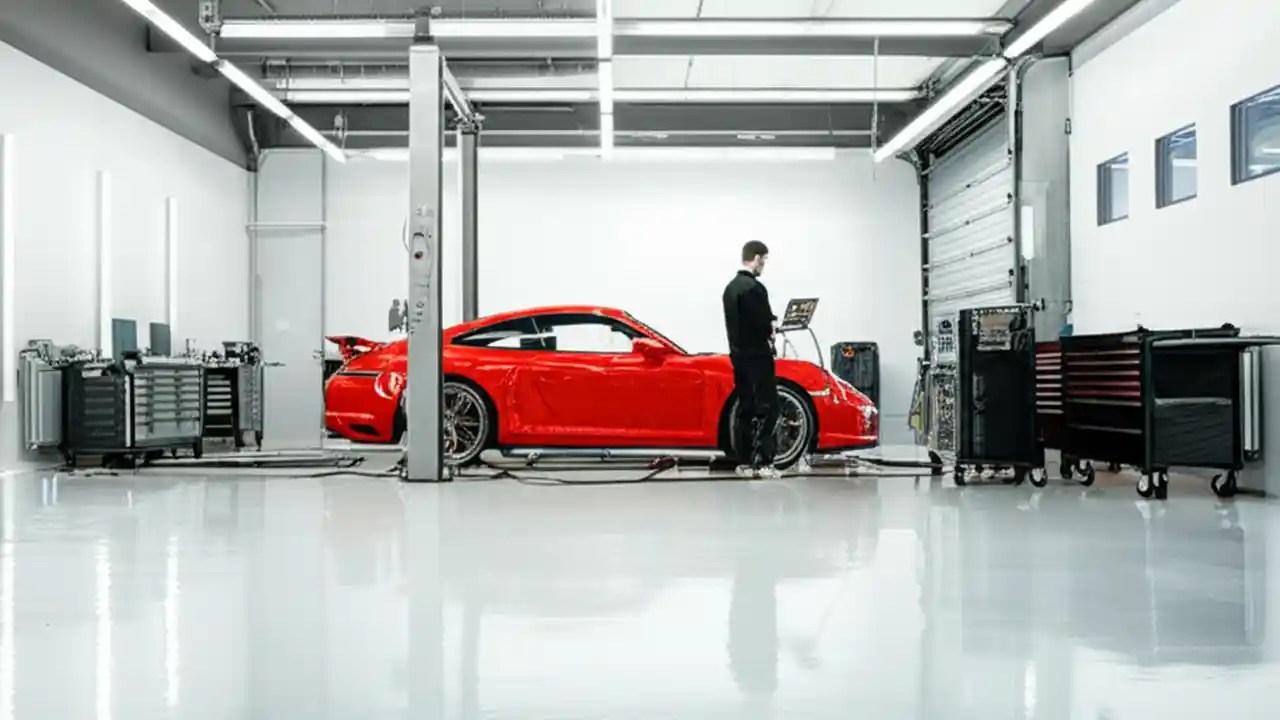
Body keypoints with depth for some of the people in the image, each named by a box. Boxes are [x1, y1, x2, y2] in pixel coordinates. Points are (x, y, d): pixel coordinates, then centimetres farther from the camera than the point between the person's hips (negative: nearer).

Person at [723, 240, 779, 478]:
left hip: (738, 355, 9)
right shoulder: (754, 287, -17)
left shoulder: (730, 287, 12)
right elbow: (764, 324, -19)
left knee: (745, 409, 10)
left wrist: (766, 329, 7)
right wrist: (770, 333, 2)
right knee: (766, 409, -6)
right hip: (757, 356, -9)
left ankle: (744, 462, 12)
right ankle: (763, 462, -8)